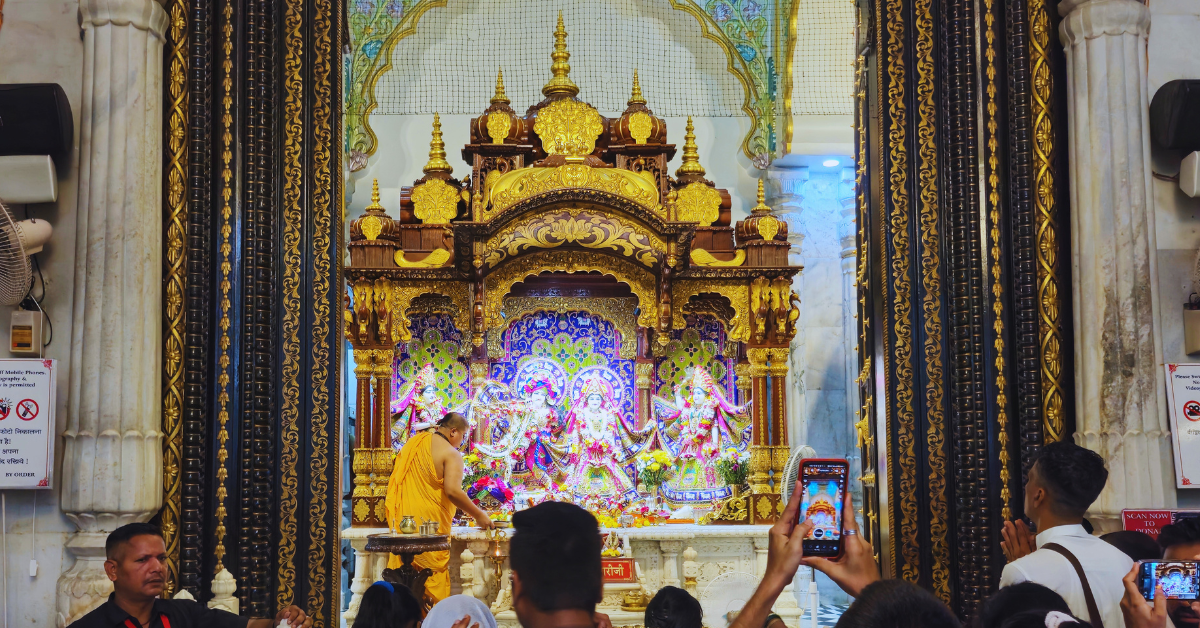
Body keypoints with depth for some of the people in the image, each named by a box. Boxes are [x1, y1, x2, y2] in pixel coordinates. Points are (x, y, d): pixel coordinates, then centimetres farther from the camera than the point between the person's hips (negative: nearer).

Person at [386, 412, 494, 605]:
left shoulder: (414, 442, 13)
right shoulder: (451, 454, -10)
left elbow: (395, 477, 21)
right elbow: (452, 491, -22)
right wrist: (479, 515, -14)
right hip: (430, 521, -7)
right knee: (433, 576, 1)